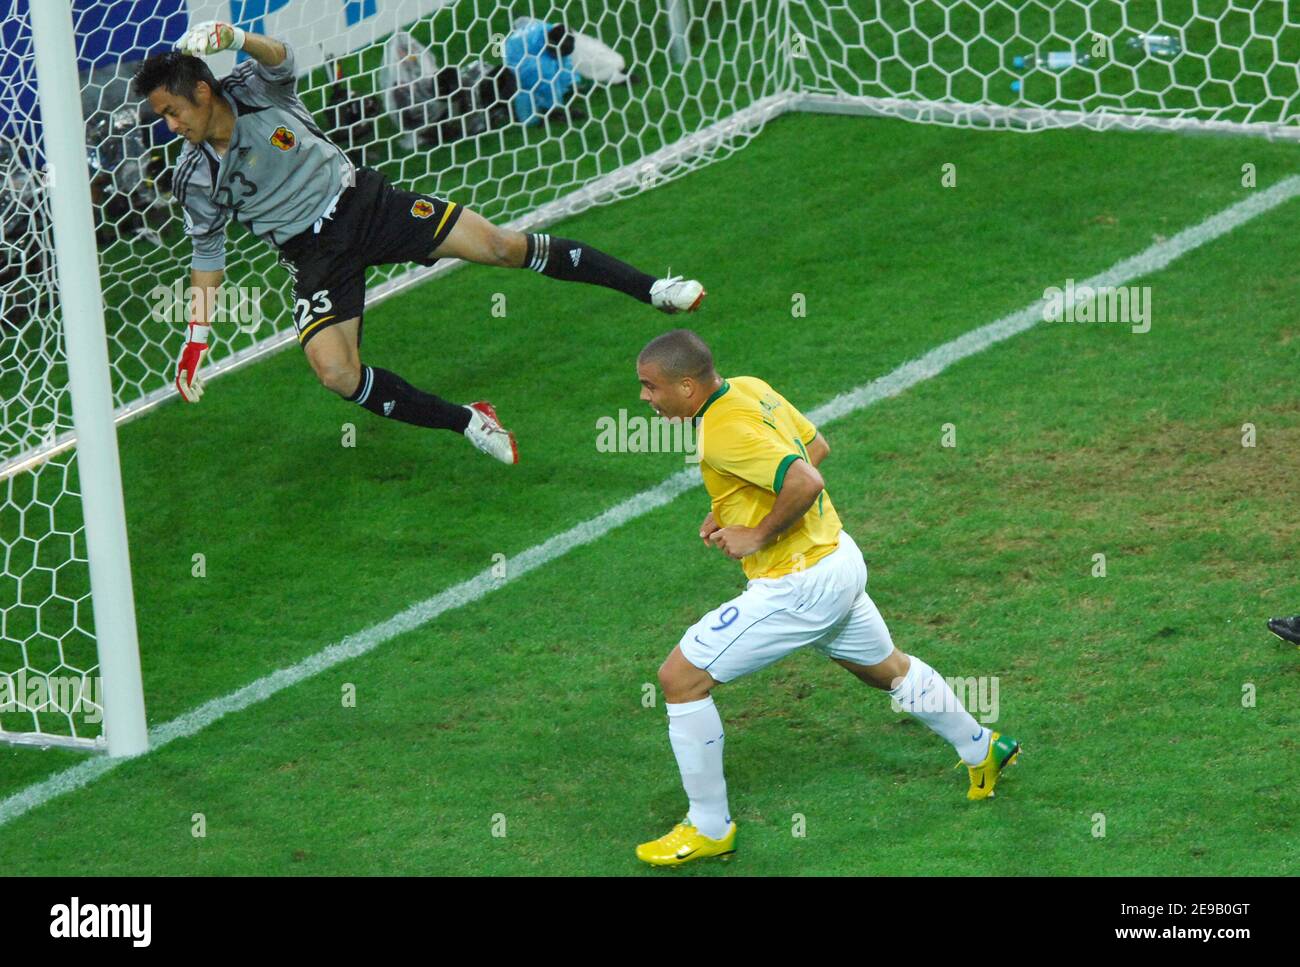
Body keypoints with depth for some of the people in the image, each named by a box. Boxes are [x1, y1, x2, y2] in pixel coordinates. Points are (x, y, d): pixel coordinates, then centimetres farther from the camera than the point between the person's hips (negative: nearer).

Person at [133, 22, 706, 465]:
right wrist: (197, 333, 4)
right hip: (315, 255, 1)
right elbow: (208, 252, 6)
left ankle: (649, 289, -2)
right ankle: (468, 423, -4)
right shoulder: (195, 178, -7)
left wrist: (238, 41, -53)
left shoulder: (253, 90, -11)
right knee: (333, 370, -22)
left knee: (498, 246, -11)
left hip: (363, 201, -1)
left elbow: (281, 58, -34)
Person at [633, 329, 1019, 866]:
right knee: (888, 668, 31)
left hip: (798, 587, -10)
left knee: (681, 677, -5)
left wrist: (758, 536, -21)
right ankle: (982, 750, 51)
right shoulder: (749, 387, 3)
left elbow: (807, 482, -35)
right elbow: (817, 446, 16)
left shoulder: (724, 430, -26)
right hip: (839, 559, 10)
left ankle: (709, 827, 5)